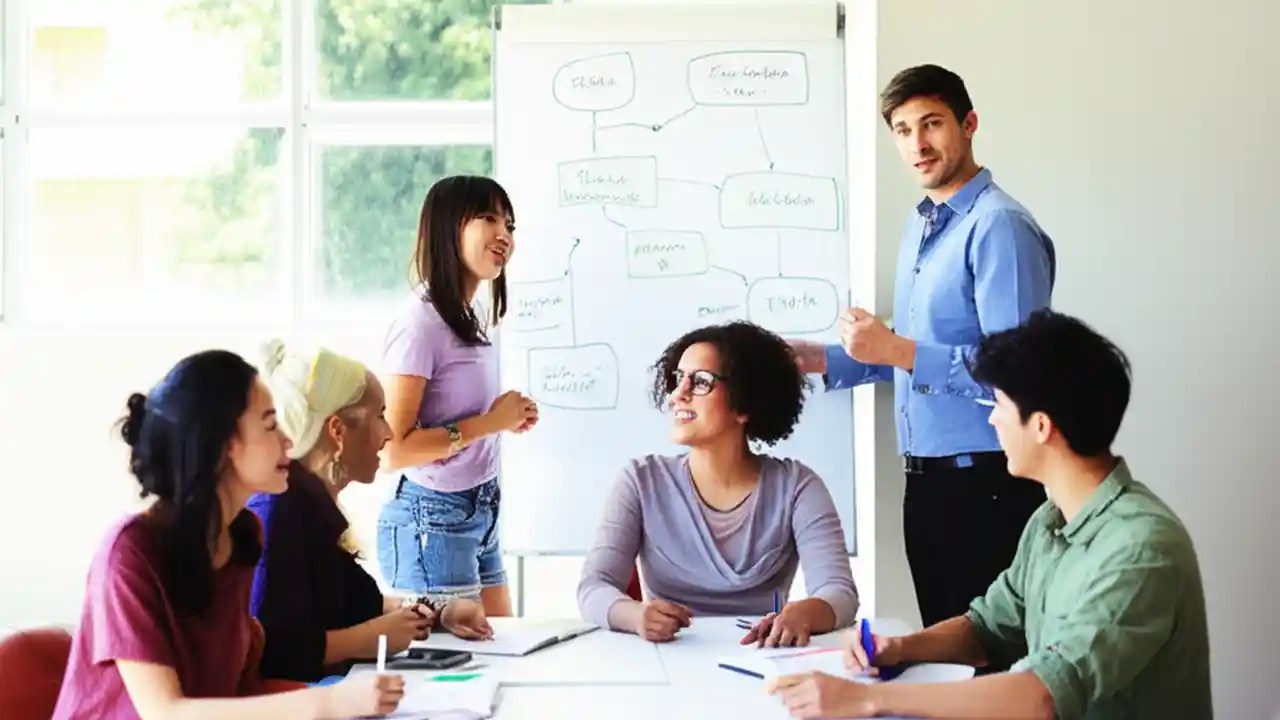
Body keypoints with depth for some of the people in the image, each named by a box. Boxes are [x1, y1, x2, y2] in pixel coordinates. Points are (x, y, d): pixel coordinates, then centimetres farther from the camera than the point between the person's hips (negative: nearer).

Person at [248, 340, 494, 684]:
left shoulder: (312, 499, 10)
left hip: (318, 690, 10)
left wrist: (437, 613, 10)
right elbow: (267, 645, -28)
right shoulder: (278, 506, -20)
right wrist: (370, 638, -17)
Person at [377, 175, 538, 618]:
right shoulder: (421, 324, -18)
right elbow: (392, 449, -23)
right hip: (431, 522, -9)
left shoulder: (470, 321, 9)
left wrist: (505, 421, 1)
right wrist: (488, 423, -19)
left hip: (480, 515, 9)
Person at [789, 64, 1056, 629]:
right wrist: (825, 360, 12)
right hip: (926, 477, 9)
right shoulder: (919, 227, 15)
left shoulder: (999, 227, -16)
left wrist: (897, 352, -23)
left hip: (985, 481, -9)